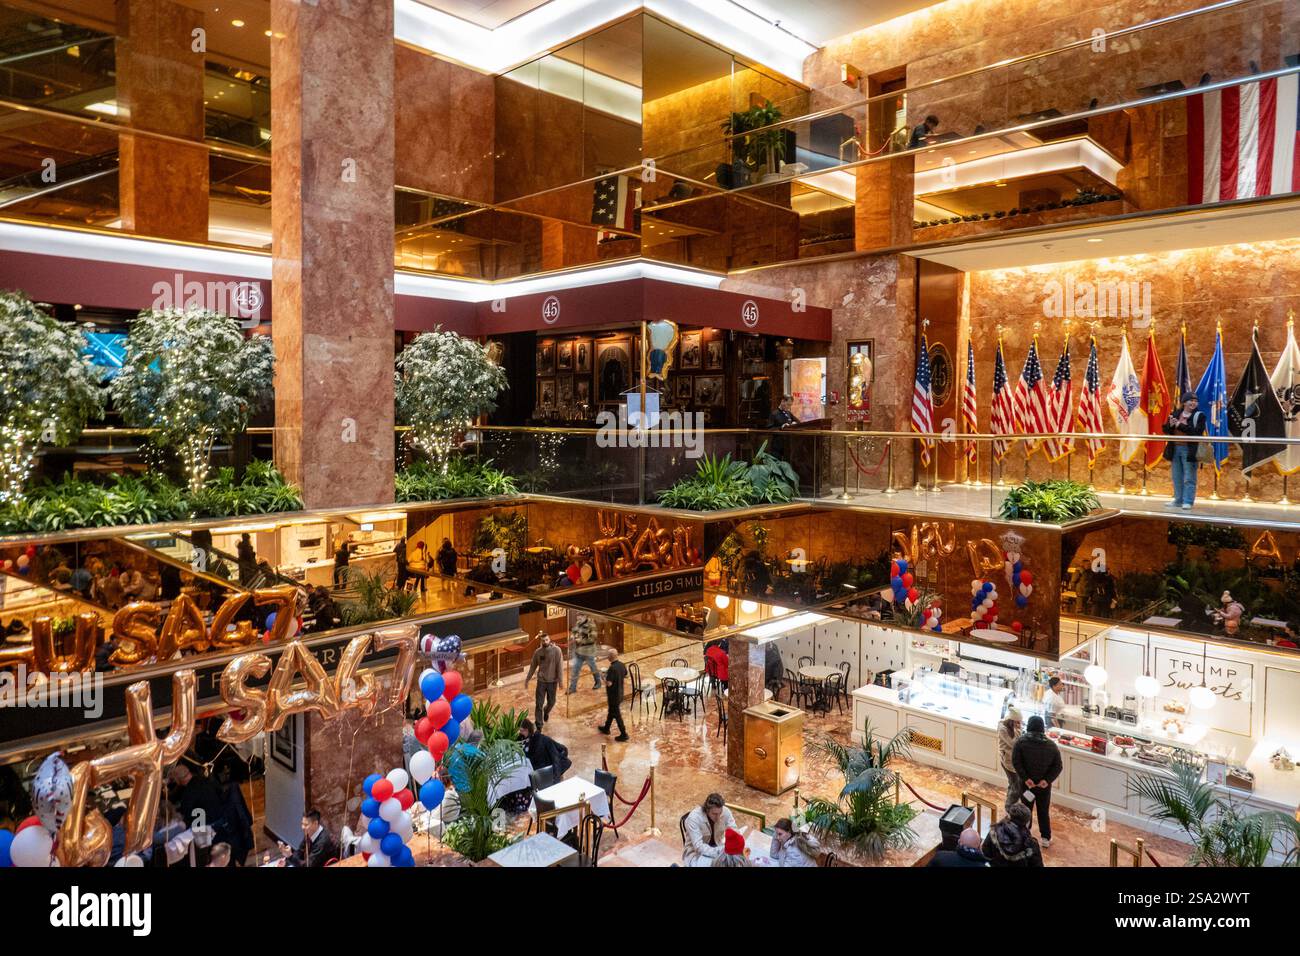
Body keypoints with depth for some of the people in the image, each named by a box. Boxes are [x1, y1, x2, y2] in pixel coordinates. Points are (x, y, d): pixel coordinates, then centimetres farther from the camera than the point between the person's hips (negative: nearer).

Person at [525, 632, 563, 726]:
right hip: (541, 681, 1)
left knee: (551, 702, 15)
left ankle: (546, 711, 49)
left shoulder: (556, 650, -13)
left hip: (552, 681, -1)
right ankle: (539, 725, 9)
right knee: (539, 704, -2)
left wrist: (560, 680, -16)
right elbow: (533, 666, 6)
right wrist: (527, 679, 9)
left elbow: (560, 666, -13)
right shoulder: (537, 652, -4)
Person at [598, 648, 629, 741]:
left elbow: (609, 683, -28)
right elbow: (626, 676, 13)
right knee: (611, 711, 24)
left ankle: (624, 734, 9)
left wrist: (604, 678, -10)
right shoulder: (622, 665, -2)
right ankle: (606, 728, 41)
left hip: (613, 696, -9)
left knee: (616, 714, 3)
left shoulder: (612, 668, -28)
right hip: (620, 694, 9)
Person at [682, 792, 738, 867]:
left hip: (717, 849, 4)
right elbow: (699, 847, -28)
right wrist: (720, 853, -37)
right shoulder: (694, 818, -26)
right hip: (695, 854, -4)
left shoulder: (725, 812, -15)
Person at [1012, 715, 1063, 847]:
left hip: (1027, 783, -1)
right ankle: (1046, 838, 24)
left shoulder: (1021, 742, -13)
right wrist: (1047, 780, -15)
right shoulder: (1052, 745, -6)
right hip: (1045, 785, 1)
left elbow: (1016, 761, -21)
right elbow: (1058, 766, -9)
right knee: (1044, 811, 17)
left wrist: (1025, 778, -20)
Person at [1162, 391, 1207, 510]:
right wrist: (1170, 425, -11)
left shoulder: (1199, 415, -4)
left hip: (1189, 450, -5)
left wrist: (1180, 425, -18)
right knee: (1177, 477, 13)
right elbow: (1166, 430, 11)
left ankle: (1188, 501, 1)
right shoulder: (1176, 414, 10)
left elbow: (1197, 432, -17)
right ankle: (1178, 500, 22)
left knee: (1189, 478, -3)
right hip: (1175, 449, 5)